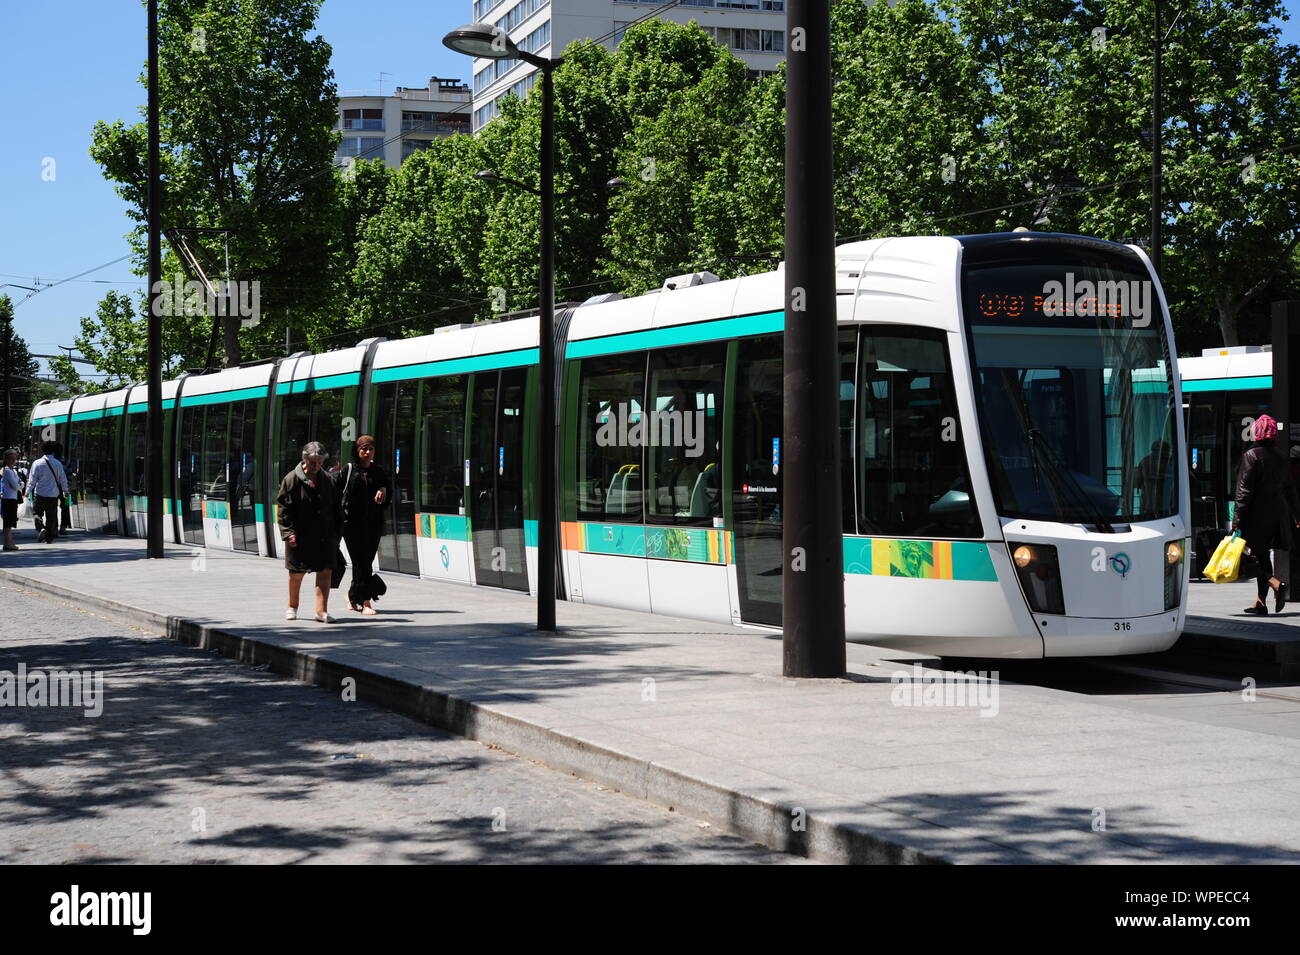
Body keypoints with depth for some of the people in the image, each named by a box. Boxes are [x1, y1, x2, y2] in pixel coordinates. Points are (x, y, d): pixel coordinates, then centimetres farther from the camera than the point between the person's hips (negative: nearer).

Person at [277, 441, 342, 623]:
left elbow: (336, 510, 14)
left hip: (324, 537, 3)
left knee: (325, 571, -8)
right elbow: (284, 509, -6)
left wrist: (336, 533, 10)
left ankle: (322, 611, -9)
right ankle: (292, 606, 30)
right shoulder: (292, 479, -4)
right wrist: (288, 532, -14)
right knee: (297, 573, 10)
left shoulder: (327, 480, 8)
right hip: (300, 537, -2)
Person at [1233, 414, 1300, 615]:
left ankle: (1276, 584, -24)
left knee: (1259, 555, 0)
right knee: (1264, 556, 13)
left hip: (1258, 514, -6)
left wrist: (1237, 519, -12)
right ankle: (1260, 603, 14)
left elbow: (1245, 491, -13)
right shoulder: (1281, 457, 8)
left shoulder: (1251, 456, -11)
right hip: (1278, 515, 6)